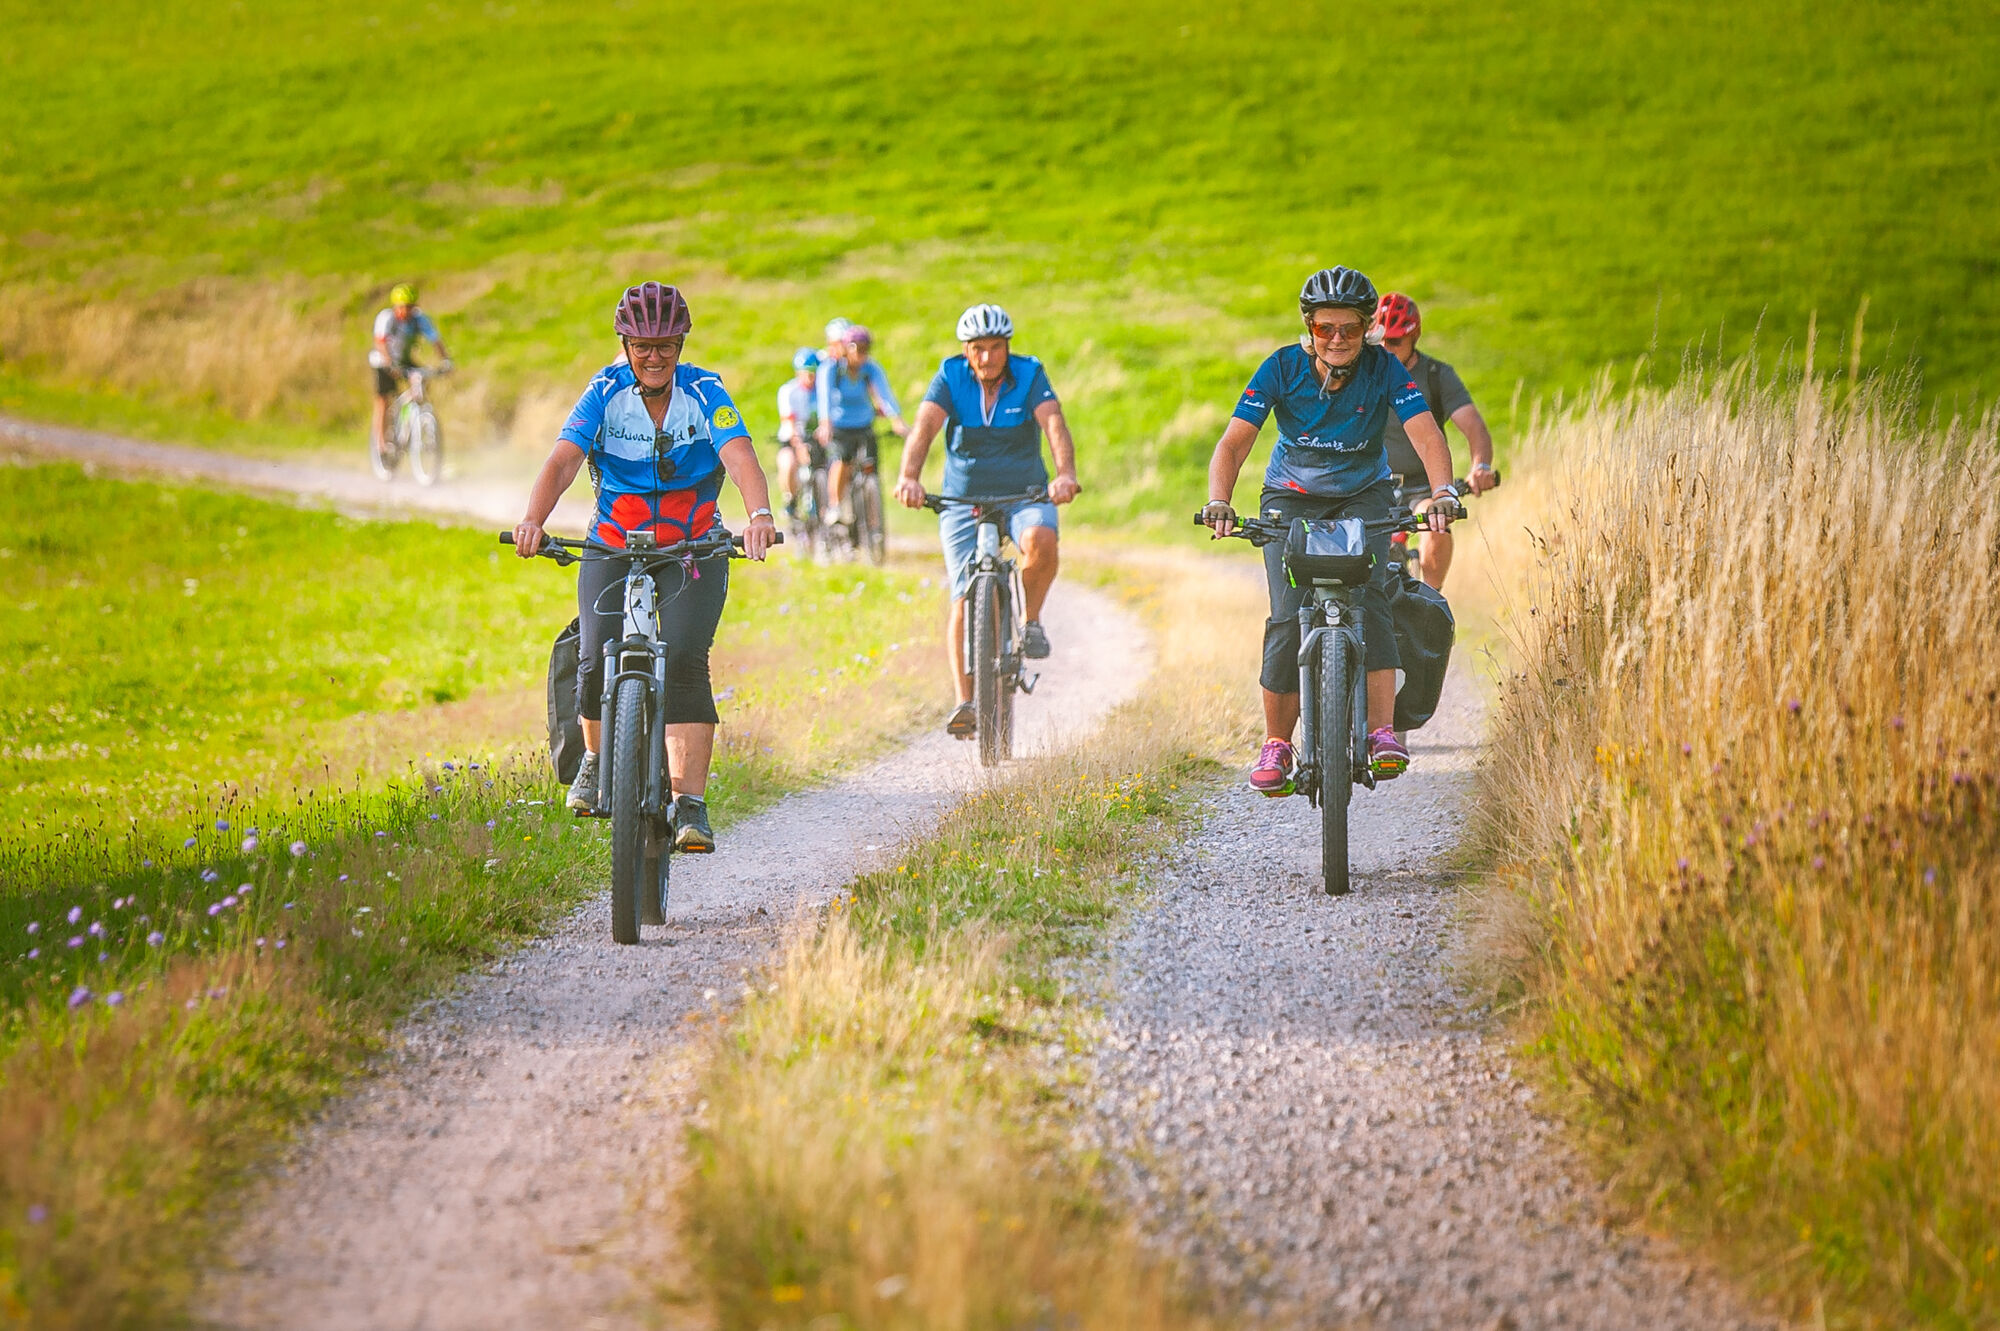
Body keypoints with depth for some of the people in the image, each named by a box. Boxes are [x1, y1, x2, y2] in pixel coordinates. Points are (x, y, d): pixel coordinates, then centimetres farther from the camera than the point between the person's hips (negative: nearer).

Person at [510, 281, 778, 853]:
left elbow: (740, 458, -27)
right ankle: (597, 757, 18)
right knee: (597, 661, -14)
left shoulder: (705, 394, -11)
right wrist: (532, 521, -40)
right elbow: (563, 460, -21)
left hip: (693, 549, -1)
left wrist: (759, 514, -48)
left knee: (684, 662, -20)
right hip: (613, 546, 1)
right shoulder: (605, 393, -8)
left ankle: (689, 806, -21)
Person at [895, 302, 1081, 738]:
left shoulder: (1030, 375, -8)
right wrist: (908, 478, -41)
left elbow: (1054, 424, -24)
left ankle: (1030, 619, -8)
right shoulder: (950, 377, -7)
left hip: (1024, 494, -1)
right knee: (964, 601, -11)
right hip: (964, 500, 1)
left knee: (1041, 540, -34)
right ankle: (964, 702, -8)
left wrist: (1066, 473, -44)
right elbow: (924, 427, -22)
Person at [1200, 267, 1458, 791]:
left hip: (1364, 497, 0)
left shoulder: (1384, 369, -17)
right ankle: (1276, 744, -2)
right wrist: (1218, 503, -39)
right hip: (1292, 498, 0)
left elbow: (1425, 434, -27)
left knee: (1367, 595, -26)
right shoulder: (1282, 368, -18)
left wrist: (1443, 493, -46)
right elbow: (1234, 442, -22)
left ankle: (1382, 729, -30)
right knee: (1288, 618, -15)